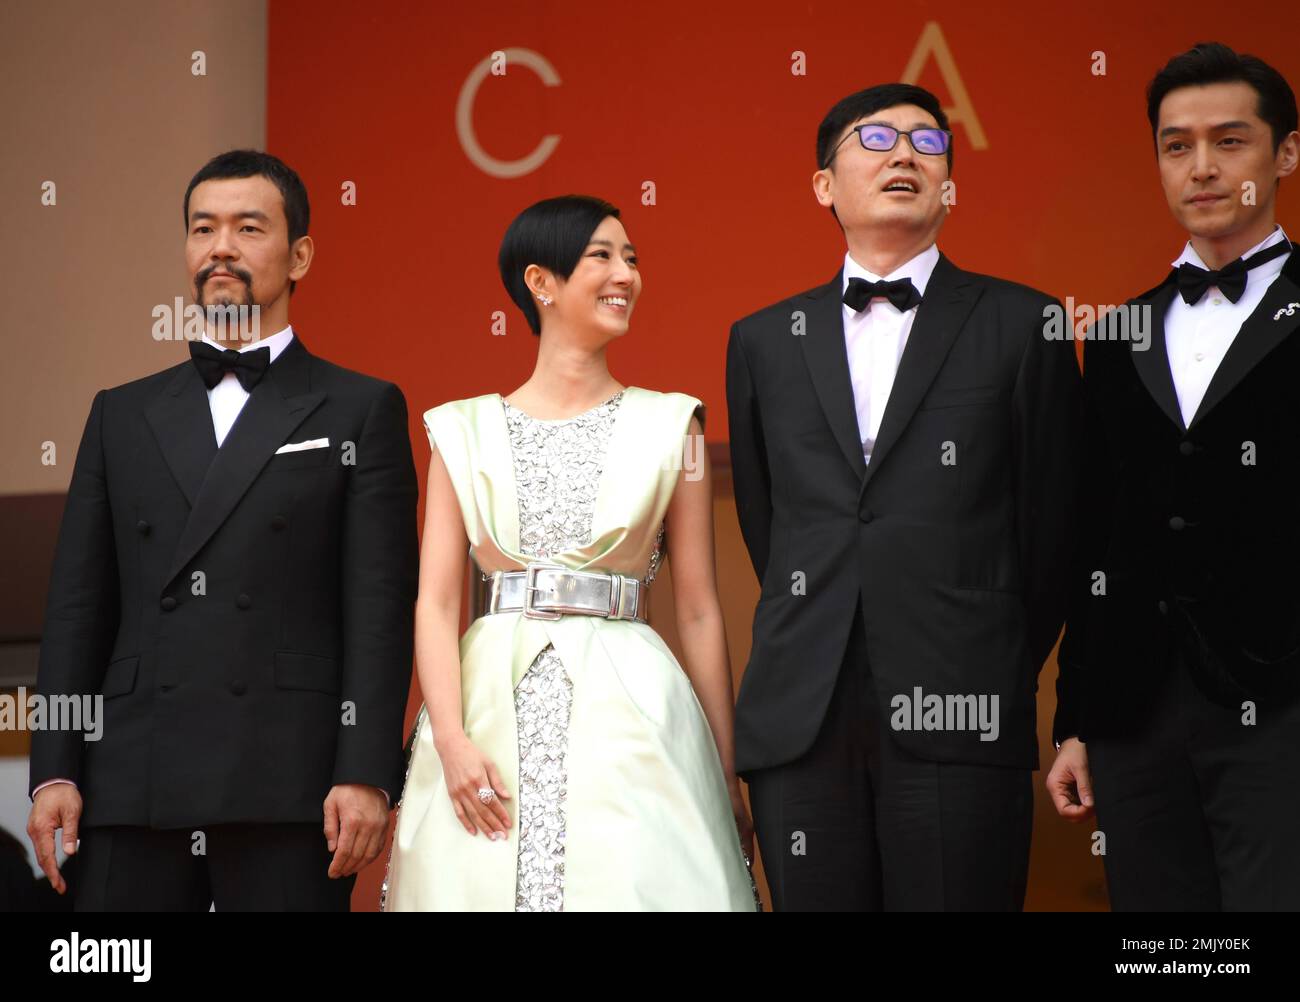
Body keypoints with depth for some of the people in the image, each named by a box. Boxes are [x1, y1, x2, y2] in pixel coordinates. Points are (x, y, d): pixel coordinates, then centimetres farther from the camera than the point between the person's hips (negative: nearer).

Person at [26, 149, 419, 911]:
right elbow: (77, 605, 13)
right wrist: (55, 771, 4)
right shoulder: (122, 416, 17)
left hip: (288, 791, -3)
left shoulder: (361, 411, 7)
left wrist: (365, 774, -11)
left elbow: (381, 610, -1)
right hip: (133, 789, 3)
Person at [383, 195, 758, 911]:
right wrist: (452, 742, -13)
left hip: (627, 712, 0)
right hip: (490, 710, 1)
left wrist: (728, 776, 1)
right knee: (481, 880, 0)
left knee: (630, 880, -4)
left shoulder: (668, 425, 6)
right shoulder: (467, 431, 7)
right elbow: (435, 600, 1)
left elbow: (699, 610, 4)